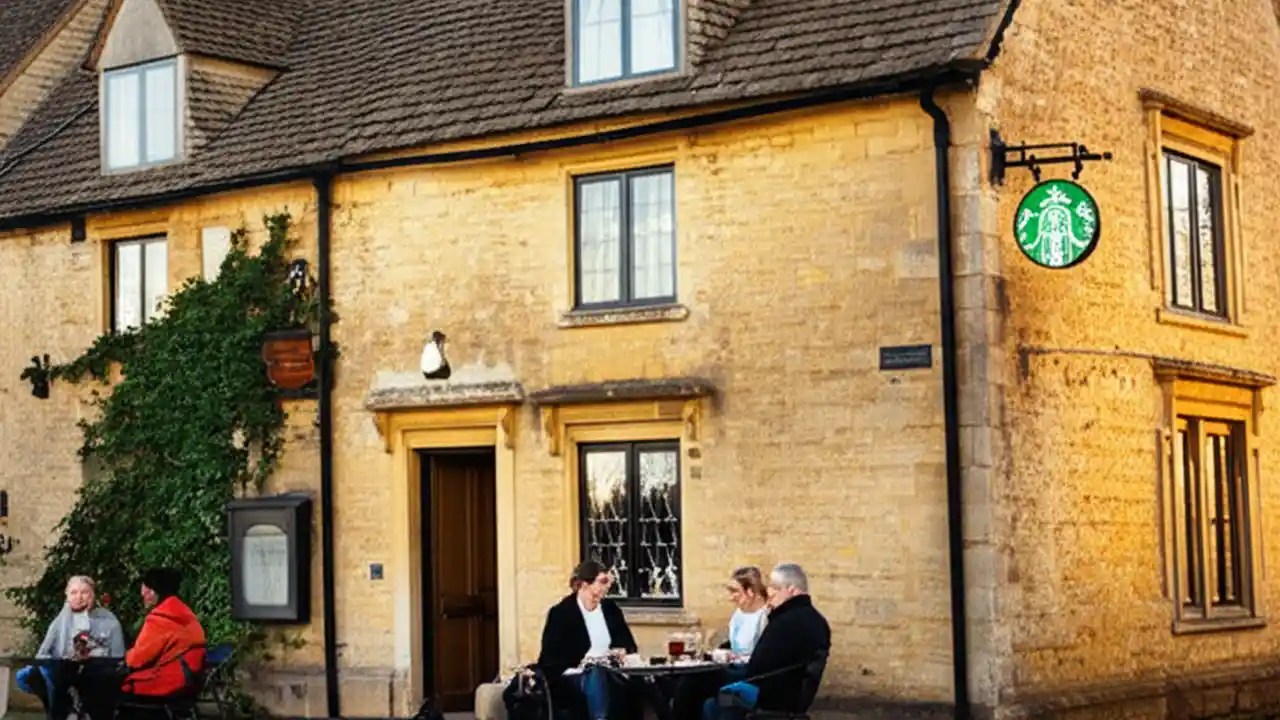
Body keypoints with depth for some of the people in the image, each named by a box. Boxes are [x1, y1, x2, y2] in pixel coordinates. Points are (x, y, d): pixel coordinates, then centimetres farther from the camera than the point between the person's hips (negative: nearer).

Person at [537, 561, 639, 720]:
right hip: (572, 675, -5)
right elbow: (550, 658, -8)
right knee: (595, 676, -38)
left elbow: (629, 644, 19)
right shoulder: (560, 612, -3)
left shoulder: (611, 608, 14)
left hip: (608, 672, 5)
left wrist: (621, 651, -4)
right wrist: (581, 660, -20)